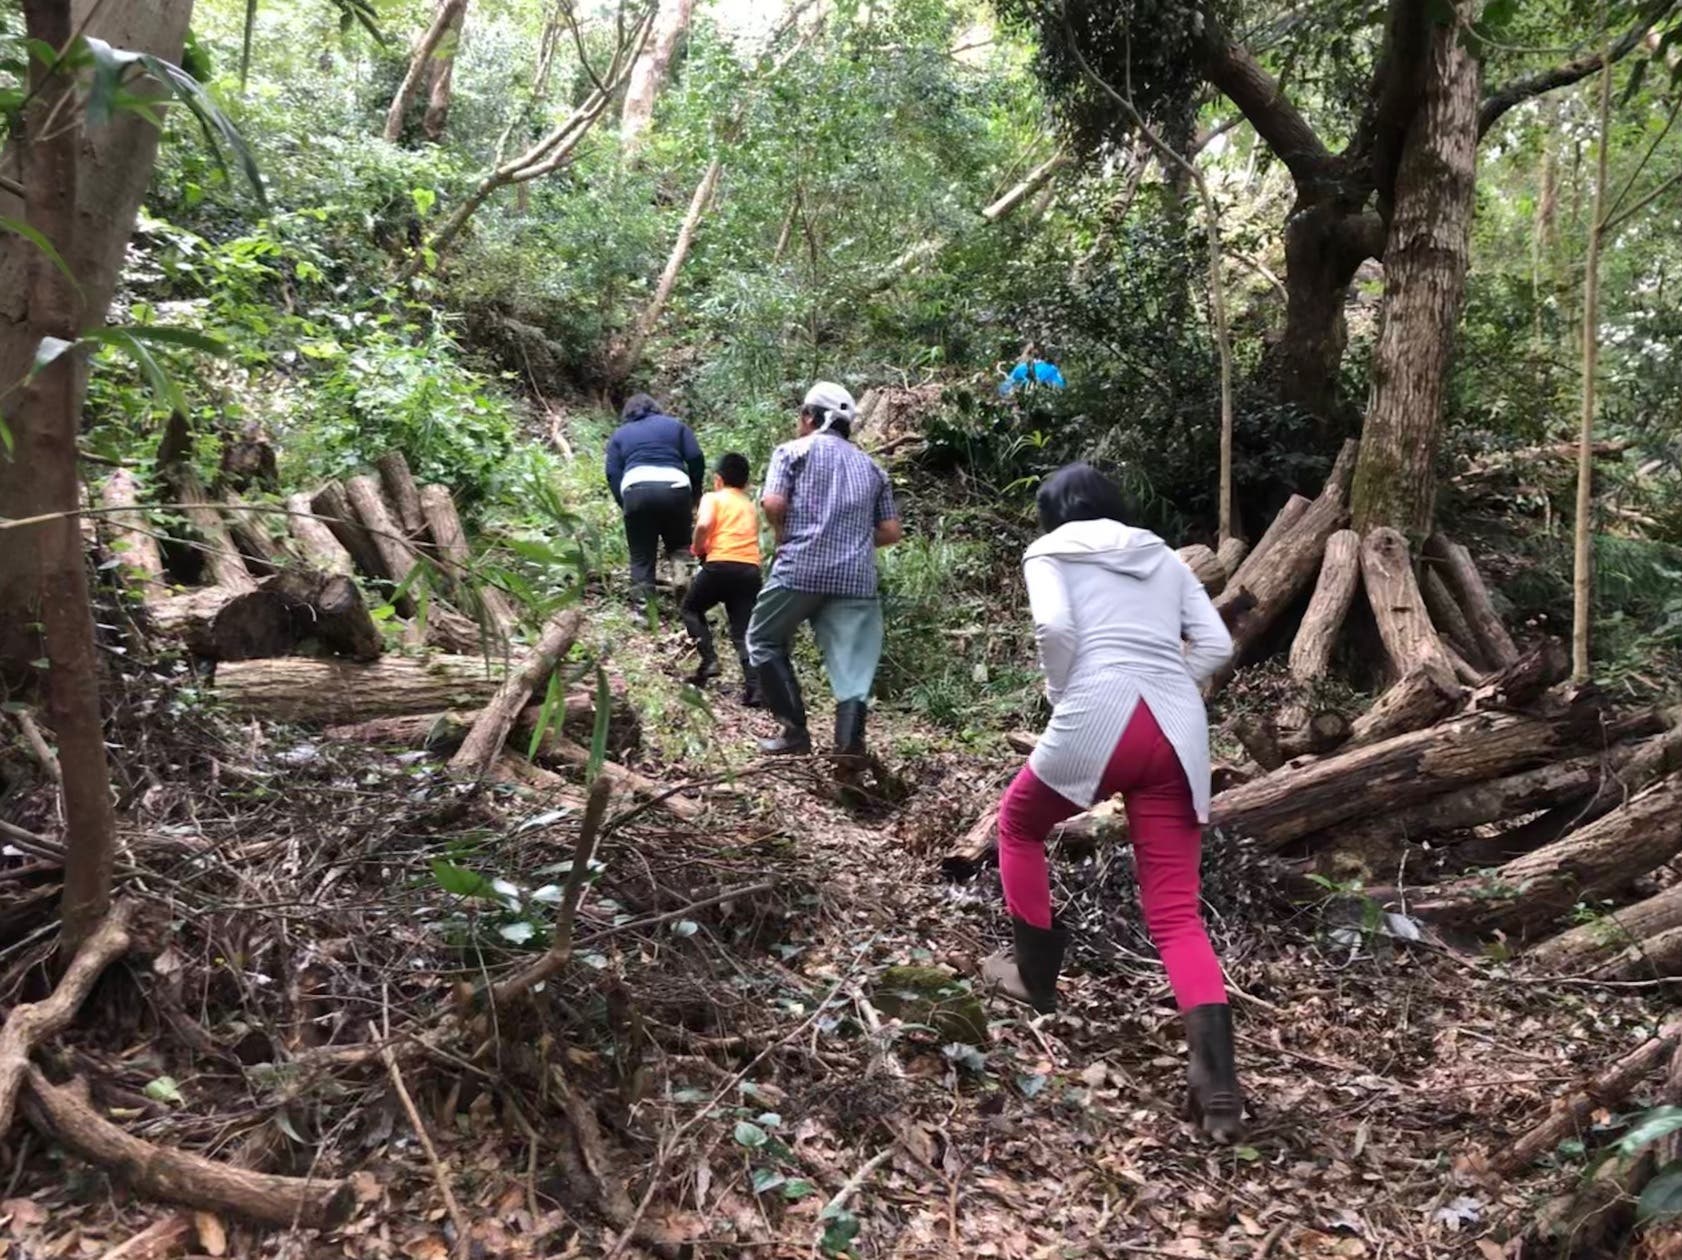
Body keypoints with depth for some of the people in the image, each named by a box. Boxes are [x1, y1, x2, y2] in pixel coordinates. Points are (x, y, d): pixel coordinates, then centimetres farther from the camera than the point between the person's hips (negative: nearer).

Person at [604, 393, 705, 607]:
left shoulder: (619, 434, 25)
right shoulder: (675, 425, 25)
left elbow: (613, 475, 11)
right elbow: (696, 459, 12)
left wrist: (624, 505, 14)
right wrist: (696, 492, 21)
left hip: (636, 491, 0)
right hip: (674, 489, 0)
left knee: (641, 557, 7)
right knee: (679, 547, 14)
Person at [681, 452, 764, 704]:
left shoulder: (712, 498, 9)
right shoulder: (751, 507, 26)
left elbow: (704, 525, -11)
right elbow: (752, 538, 17)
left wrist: (698, 548, 6)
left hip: (721, 565, -4)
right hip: (751, 570, 4)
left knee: (691, 608, 21)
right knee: (743, 631, 6)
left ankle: (709, 660, 7)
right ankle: (754, 686, -10)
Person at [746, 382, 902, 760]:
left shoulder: (793, 450, 7)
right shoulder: (871, 466, 20)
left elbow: (773, 504, -8)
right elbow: (890, 532, 14)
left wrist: (785, 536, 11)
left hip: (800, 568, -3)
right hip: (856, 577, 3)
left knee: (765, 641, 17)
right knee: (853, 664, 0)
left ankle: (796, 731, 13)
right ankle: (850, 744, -15)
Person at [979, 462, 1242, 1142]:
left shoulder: (1049, 552, 11)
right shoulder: (1165, 558, 25)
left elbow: (1056, 626, -9)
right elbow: (1216, 644, 13)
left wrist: (1061, 694, 6)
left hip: (1099, 721, -4)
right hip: (1179, 732, 4)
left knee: (1019, 824, 26)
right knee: (1176, 913, 6)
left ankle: (1037, 977, 33)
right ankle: (1218, 1081, -7)